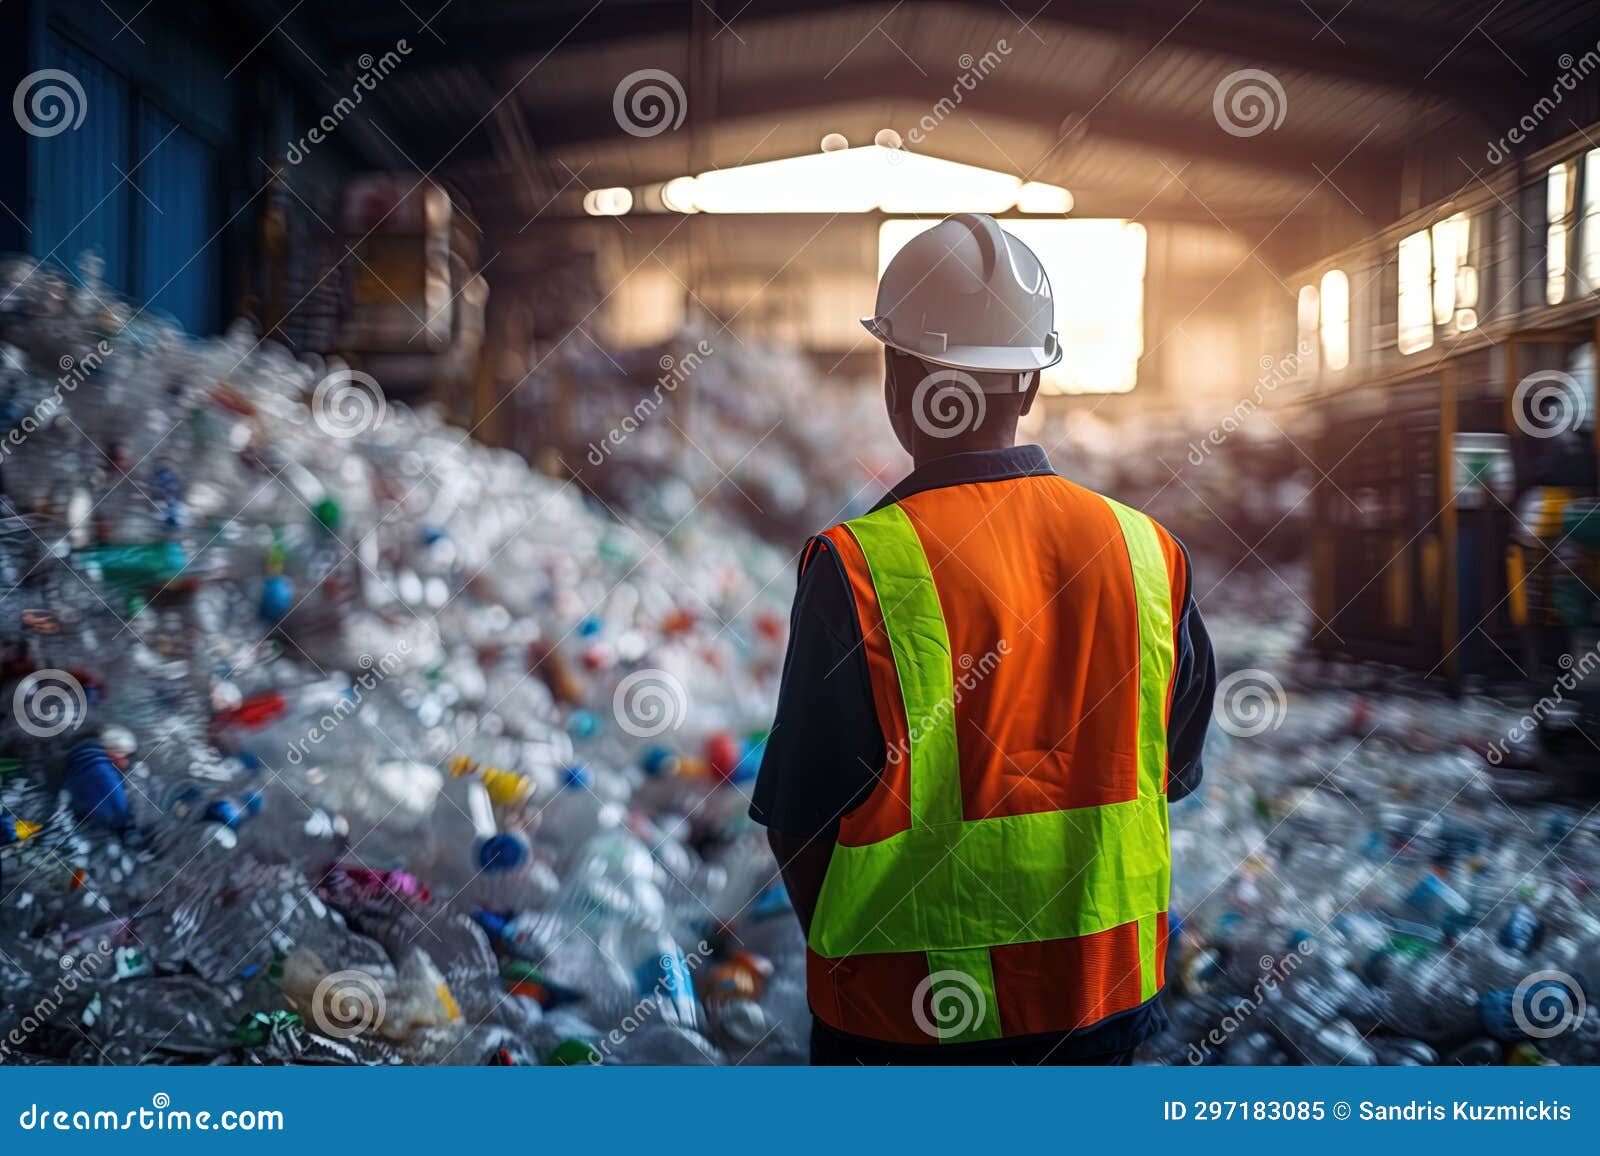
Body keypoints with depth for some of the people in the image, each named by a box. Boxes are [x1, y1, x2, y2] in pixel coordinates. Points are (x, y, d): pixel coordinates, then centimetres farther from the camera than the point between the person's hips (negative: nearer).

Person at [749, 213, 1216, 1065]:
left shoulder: (857, 570, -18)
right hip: (1104, 997, 4)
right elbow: (1172, 778, 5)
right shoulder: (1148, 552, -4)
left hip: (904, 1010, -4)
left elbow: (801, 821, -12)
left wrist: (846, 954, 6)